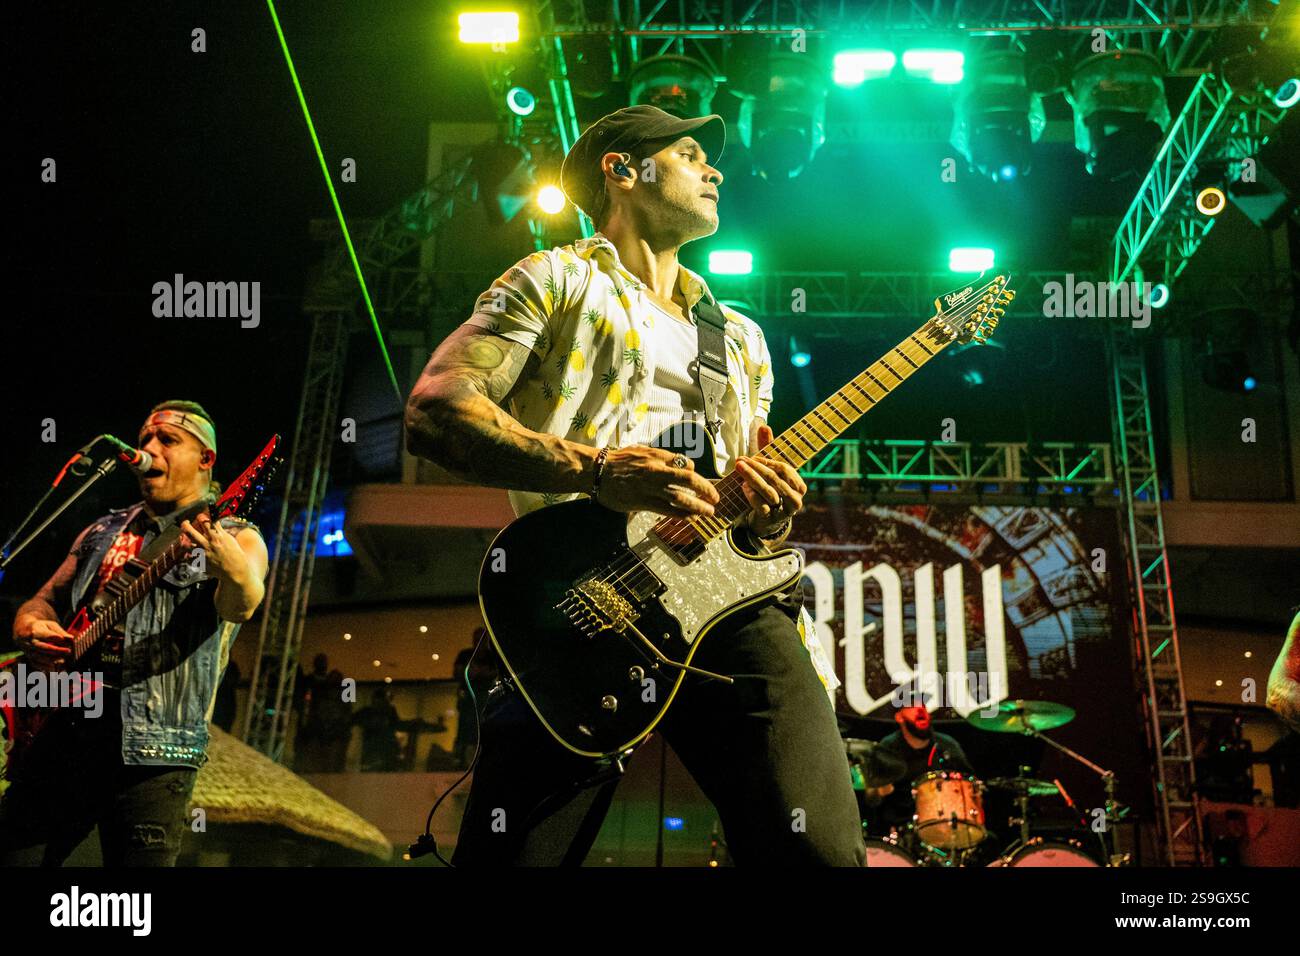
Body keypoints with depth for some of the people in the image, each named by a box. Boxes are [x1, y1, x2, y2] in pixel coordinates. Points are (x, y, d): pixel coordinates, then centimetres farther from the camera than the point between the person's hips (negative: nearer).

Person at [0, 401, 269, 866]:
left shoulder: (236, 537, 2)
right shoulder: (102, 532, 20)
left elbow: (242, 604, -20)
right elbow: (43, 601, 21)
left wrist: (230, 564, -46)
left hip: (153, 752, -5)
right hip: (63, 730, 5)